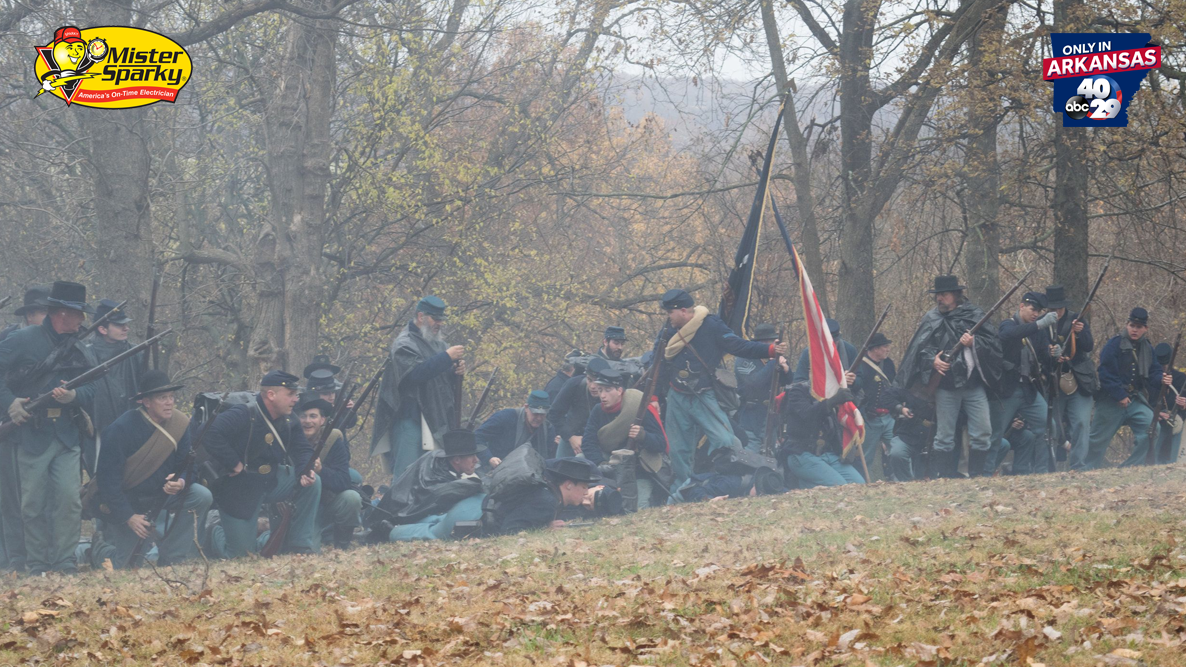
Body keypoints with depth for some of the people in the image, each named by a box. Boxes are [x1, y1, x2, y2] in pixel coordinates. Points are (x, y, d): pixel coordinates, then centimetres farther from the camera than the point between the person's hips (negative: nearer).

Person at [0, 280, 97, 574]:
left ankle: (65, 563, 1)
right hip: (32, 432, -4)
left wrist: (74, 396, -9)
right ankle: (36, 566, 9)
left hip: (69, 436, 4)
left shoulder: (78, 349, 12)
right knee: (33, 505, 1)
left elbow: (90, 388, 13)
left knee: (69, 500, -6)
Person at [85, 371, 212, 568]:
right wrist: (128, 517, -23)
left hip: (159, 496, 4)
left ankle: (171, 559, -13)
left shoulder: (180, 424, -8)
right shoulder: (120, 430, -22)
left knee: (201, 496, -21)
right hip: (125, 502, -4)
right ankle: (98, 547, 29)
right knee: (113, 566, -8)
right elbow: (107, 479, -20)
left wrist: (181, 483, -28)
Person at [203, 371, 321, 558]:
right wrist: (235, 465, -30)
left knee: (312, 483, -16)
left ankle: (299, 545, -5)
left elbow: (302, 450, 1)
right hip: (239, 491, -6)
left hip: (271, 481, 6)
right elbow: (211, 435, -35)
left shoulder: (289, 421, 1)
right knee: (240, 553, -3)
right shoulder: (243, 415, -23)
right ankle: (212, 532, 33)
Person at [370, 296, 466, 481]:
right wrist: (447, 357, -23)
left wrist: (457, 372, 0)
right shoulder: (404, 344, -7)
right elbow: (416, 372, -24)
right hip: (410, 419, -8)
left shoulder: (437, 343, 19)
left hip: (434, 420, 8)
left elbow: (444, 378, 24)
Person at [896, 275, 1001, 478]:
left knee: (983, 435, -2)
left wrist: (974, 343, -16)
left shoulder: (974, 315, 5)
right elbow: (919, 350, 3)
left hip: (974, 385, 1)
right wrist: (932, 361, -16)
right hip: (946, 387, 0)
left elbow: (993, 342, 2)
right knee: (944, 438, 1)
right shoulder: (932, 320, 6)